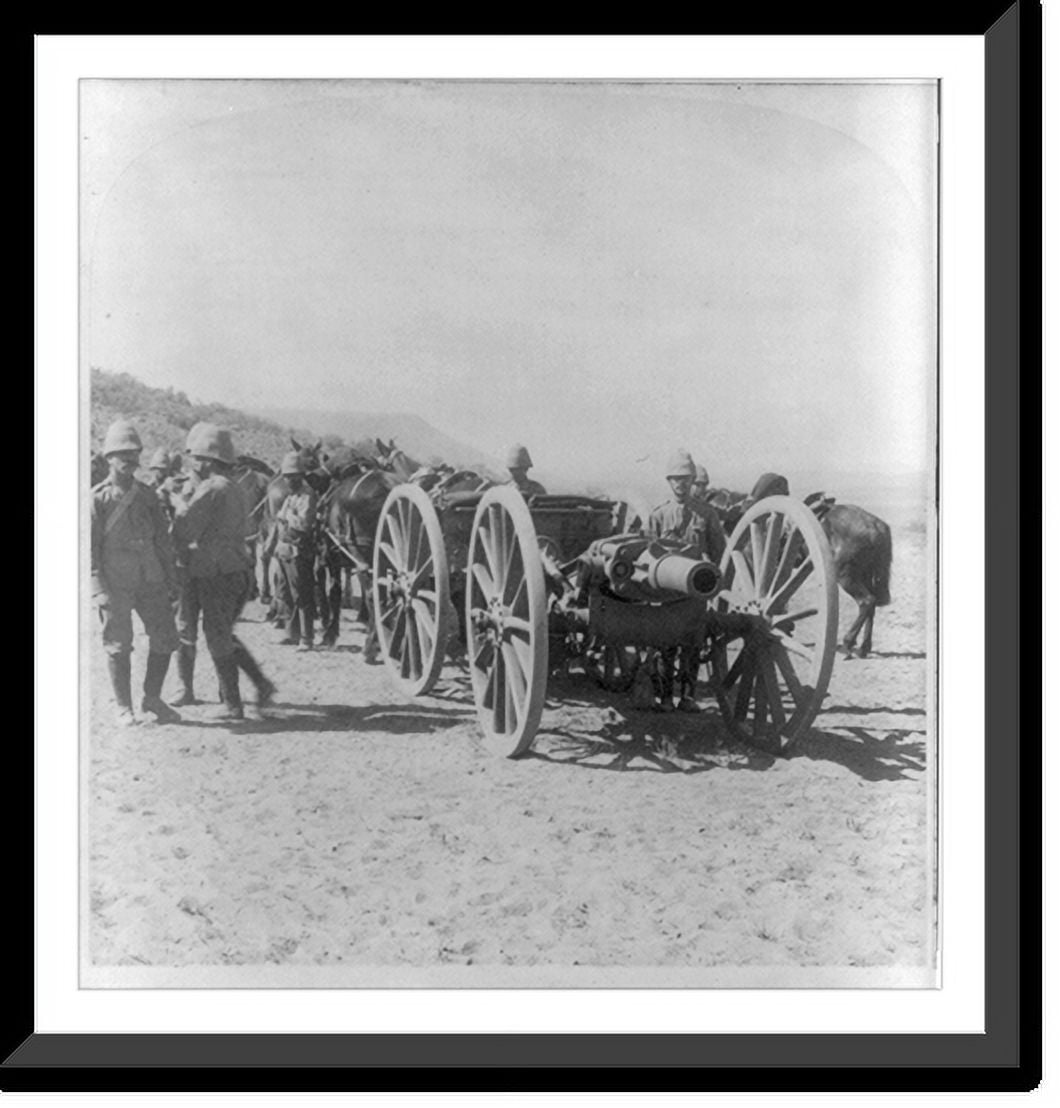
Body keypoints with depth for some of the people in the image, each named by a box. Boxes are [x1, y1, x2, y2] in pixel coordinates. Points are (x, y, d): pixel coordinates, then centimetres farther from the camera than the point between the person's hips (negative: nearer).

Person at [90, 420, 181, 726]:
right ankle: (125, 709, 14)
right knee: (118, 646, 2)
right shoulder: (97, 499, -5)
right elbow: (89, 547, -6)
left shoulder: (147, 495, 10)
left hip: (150, 581, 5)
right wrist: (98, 589, -13)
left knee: (165, 638, 4)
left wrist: (170, 577, 9)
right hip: (116, 584, -4)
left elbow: (162, 538, 15)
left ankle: (152, 698, 20)